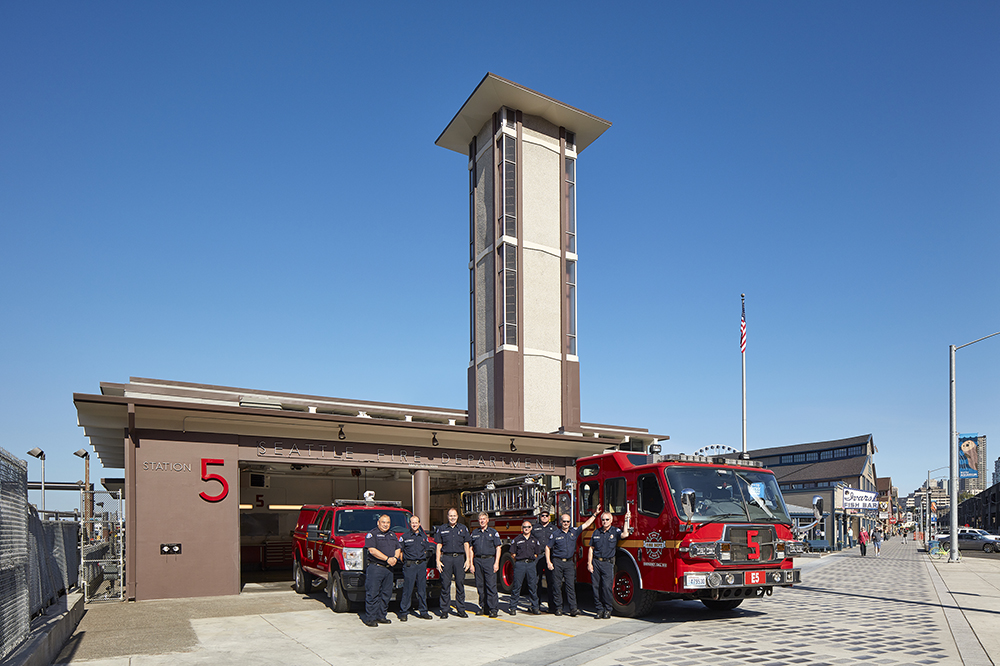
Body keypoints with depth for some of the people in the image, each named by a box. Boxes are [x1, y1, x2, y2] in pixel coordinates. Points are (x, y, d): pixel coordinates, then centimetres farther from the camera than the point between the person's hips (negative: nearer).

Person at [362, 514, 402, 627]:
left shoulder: (392, 535, 19)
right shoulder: (372, 534, -3)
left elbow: (398, 549, 18)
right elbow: (372, 550, -14)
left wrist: (395, 557, -5)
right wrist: (387, 559, -18)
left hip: (389, 569, 7)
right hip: (375, 568, -7)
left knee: (386, 594, 8)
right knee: (372, 594, -7)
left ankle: (381, 616, 17)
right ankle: (370, 618, -2)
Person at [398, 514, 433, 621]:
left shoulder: (423, 536, 12)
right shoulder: (405, 536, 1)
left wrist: (423, 558, 11)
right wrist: (405, 561, -1)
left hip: (422, 565, 4)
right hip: (409, 566, -4)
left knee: (422, 590, 7)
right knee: (407, 590, -6)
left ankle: (423, 612, 15)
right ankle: (403, 613, 2)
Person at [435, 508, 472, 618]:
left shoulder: (463, 529, 11)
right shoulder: (441, 529, 9)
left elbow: (466, 545, 10)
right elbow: (439, 546, 8)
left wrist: (468, 560, 2)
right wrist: (438, 561, -1)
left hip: (459, 558, 1)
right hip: (446, 558, 0)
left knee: (460, 583, 0)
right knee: (445, 584, -1)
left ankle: (461, 609, 9)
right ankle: (444, 610, 6)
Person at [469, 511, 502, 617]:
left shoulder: (493, 532, 5)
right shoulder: (474, 533, 14)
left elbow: (498, 548, 2)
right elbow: (472, 549, 14)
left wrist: (496, 563, -8)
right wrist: (471, 563, 6)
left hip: (489, 560, -3)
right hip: (478, 561, 3)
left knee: (491, 585, -8)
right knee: (480, 585, 5)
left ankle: (493, 609, -4)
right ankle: (483, 607, 15)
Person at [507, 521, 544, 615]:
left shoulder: (535, 540, 13)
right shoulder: (517, 539, 5)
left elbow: (537, 553, 17)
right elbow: (512, 553, 7)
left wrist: (532, 558, 4)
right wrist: (519, 559, 1)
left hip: (531, 564, 2)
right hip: (519, 564, -2)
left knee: (533, 585, 0)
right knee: (517, 585, -3)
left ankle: (535, 607, 9)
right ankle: (512, 607, 5)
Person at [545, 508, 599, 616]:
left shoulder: (574, 531, 8)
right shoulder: (555, 534, 2)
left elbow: (586, 524, 11)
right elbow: (548, 548, 6)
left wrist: (595, 514, 8)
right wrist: (548, 562, -2)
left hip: (569, 563, 1)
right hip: (557, 563, -1)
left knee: (570, 585, -5)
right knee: (557, 586, 1)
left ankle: (573, 608, -6)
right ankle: (558, 608, 11)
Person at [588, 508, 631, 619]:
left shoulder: (615, 531, 4)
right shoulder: (596, 532, 12)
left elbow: (624, 535, -18)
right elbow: (591, 548, 13)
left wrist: (626, 520, -14)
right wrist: (589, 563, 5)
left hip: (608, 563, -3)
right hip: (596, 562, 3)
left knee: (606, 586, -10)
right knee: (596, 586, 0)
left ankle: (607, 610, 2)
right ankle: (600, 609, 9)